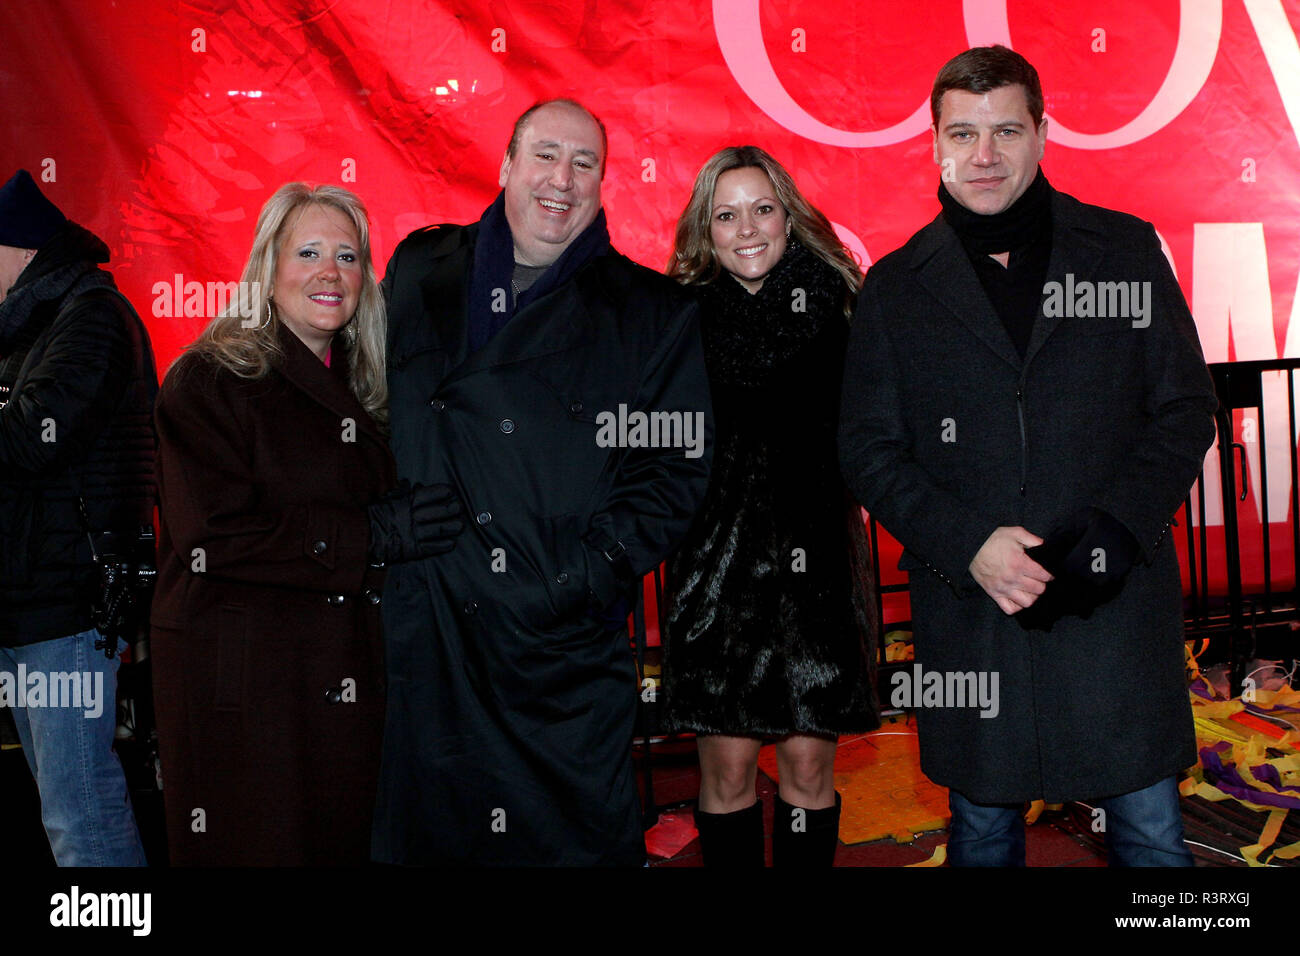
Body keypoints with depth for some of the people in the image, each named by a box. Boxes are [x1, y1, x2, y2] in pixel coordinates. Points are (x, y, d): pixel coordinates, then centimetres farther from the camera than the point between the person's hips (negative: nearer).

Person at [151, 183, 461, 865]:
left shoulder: (361, 388, 13)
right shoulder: (211, 379, -6)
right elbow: (213, 538, -17)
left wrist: (404, 524, 1)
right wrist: (367, 537, -16)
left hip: (347, 686, 6)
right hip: (238, 688, -5)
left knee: (347, 844, 9)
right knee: (253, 847, 3)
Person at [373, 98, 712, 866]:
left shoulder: (653, 314, 2)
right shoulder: (422, 272, 9)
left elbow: (676, 471, -2)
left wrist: (584, 576, -12)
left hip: (568, 650, -1)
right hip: (424, 630, 2)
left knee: (577, 840, 6)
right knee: (423, 832, 14)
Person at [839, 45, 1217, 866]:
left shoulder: (1125, 251, 5)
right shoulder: (897, 288, 5)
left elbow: (1186, 409, 4)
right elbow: (869, 450, 3)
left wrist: (1114, 531, -12)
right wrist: (966, 545, -13)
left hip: (1117, 603, 0)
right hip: (969, 608, 1)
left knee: (1149, 830, 10)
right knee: (983, 827, 15)